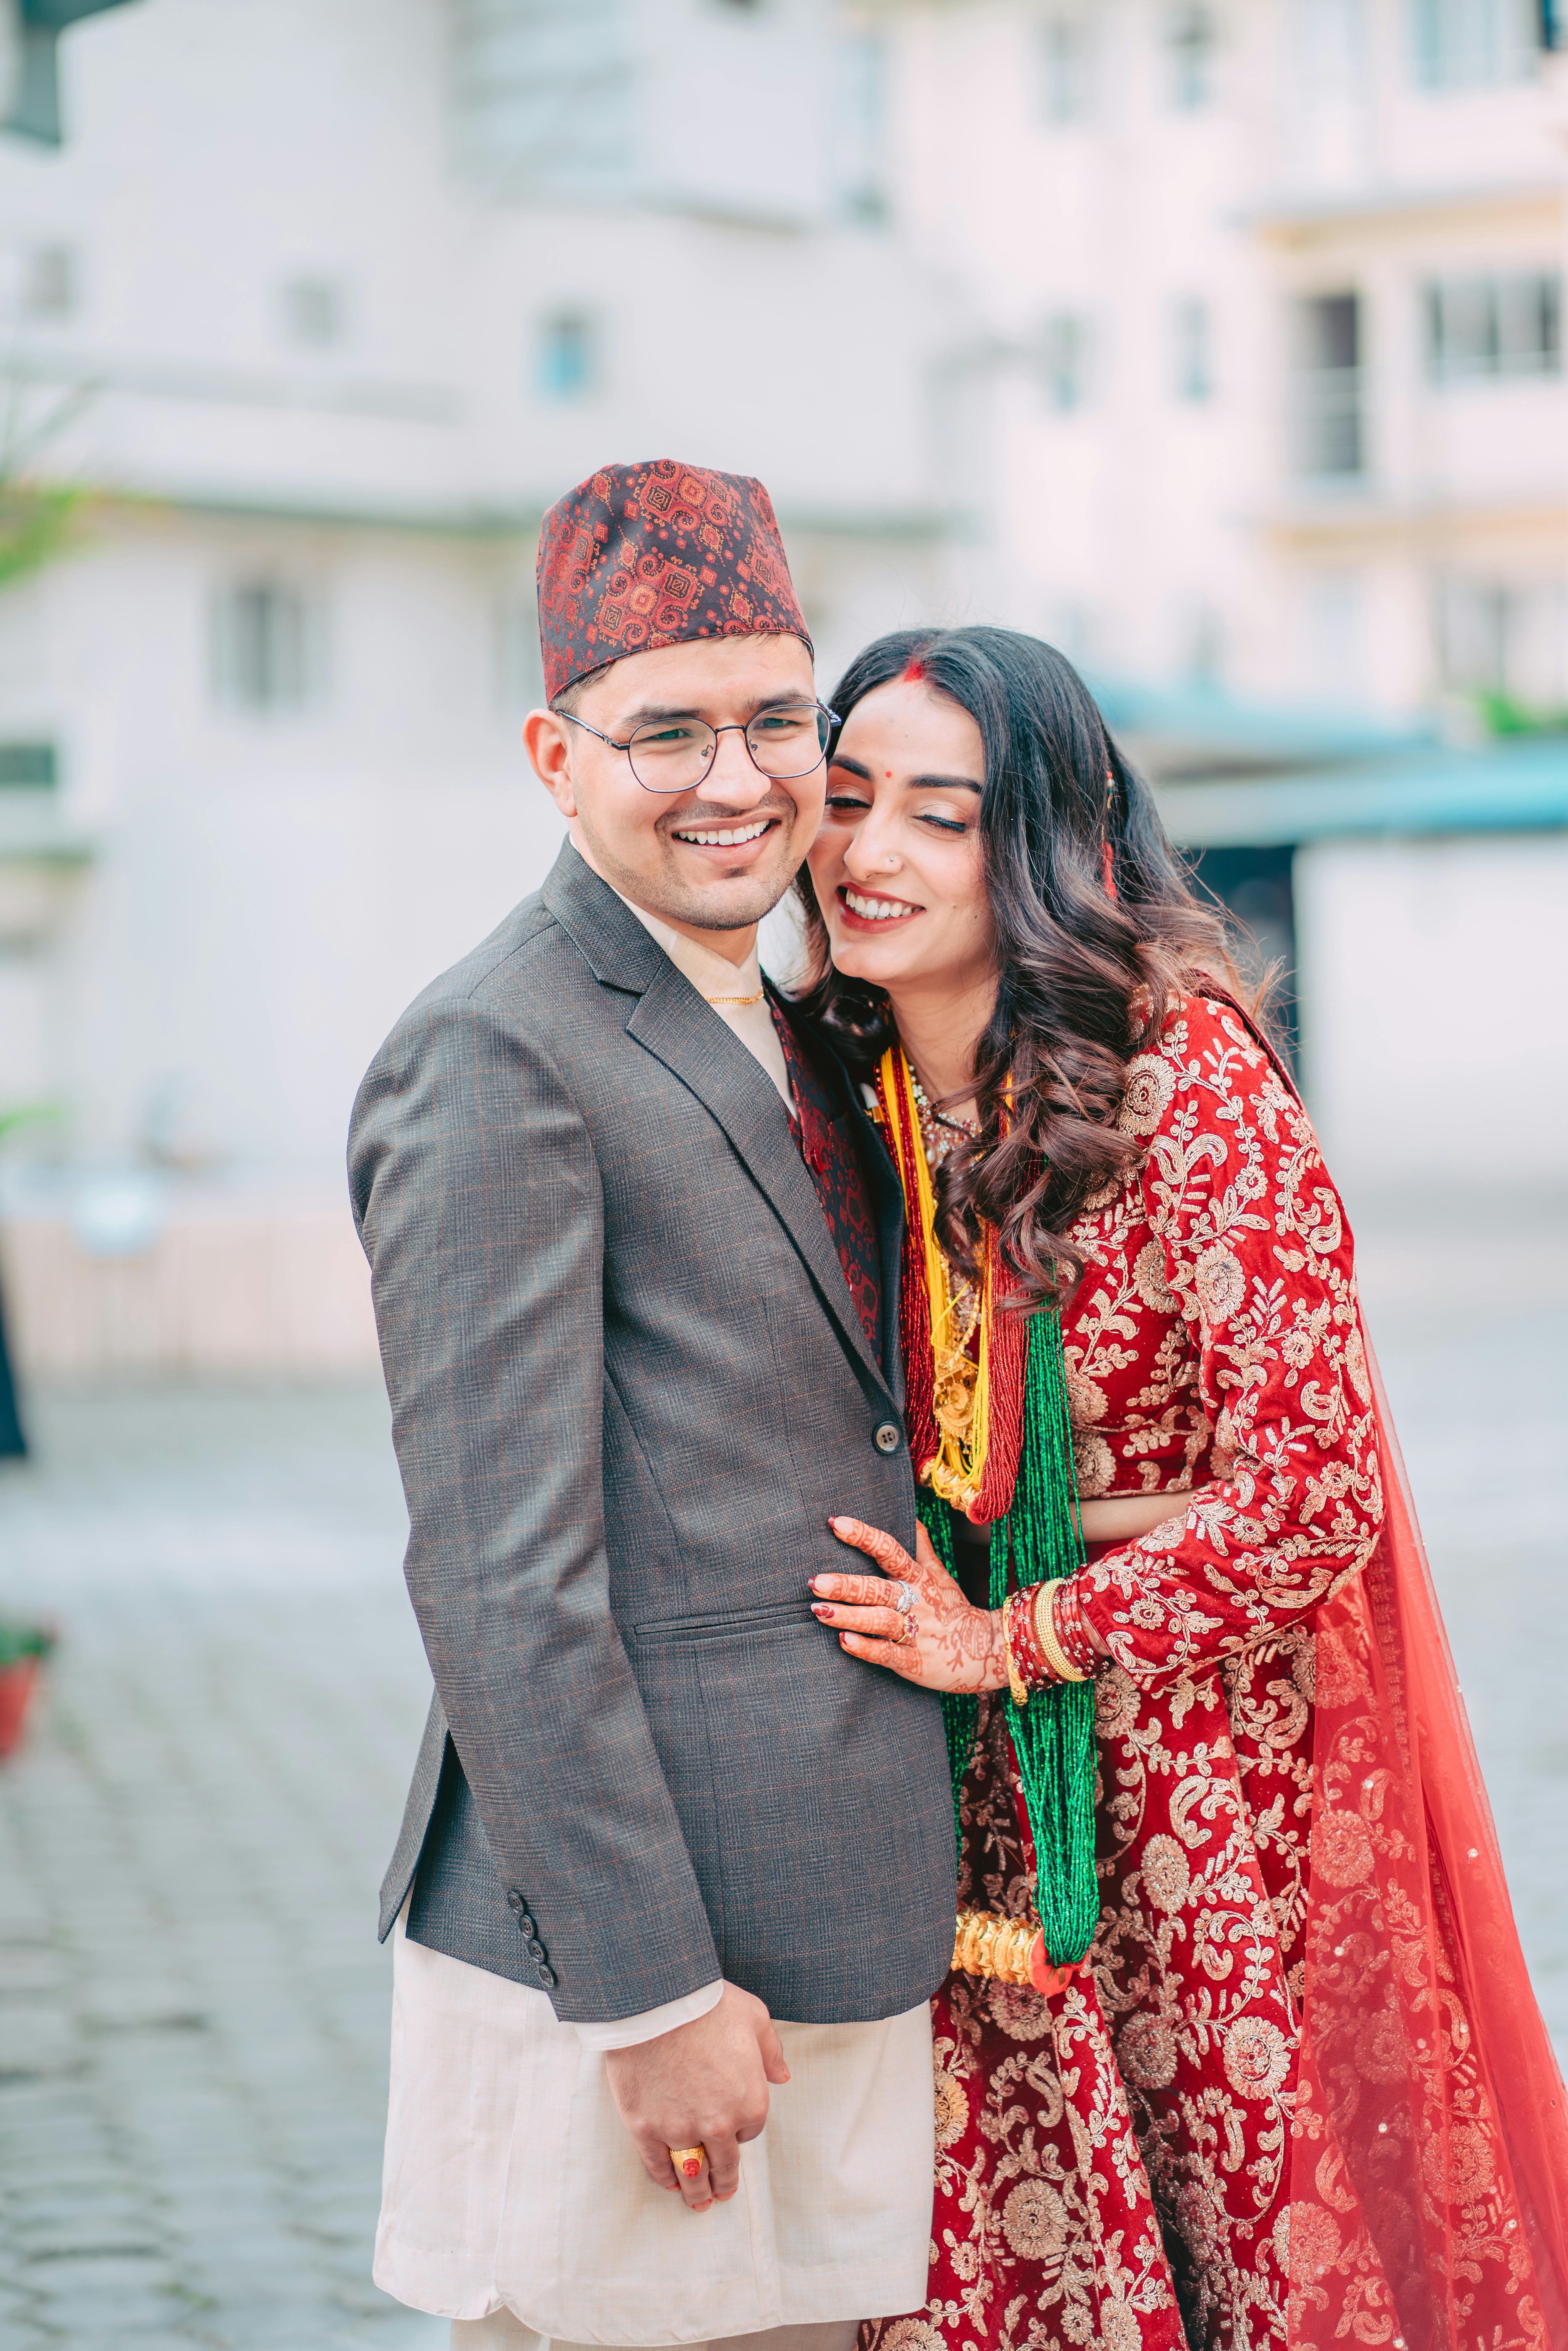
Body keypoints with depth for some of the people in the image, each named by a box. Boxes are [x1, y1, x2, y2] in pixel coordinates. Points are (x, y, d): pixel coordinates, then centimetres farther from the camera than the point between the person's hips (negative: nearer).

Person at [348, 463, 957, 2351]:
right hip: (615, 1956, -8)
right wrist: (653, 1992, -19)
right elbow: (499, 1579, -19)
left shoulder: (791, 1043, 15)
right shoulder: (491, 1060, -14)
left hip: (837, 1944, 8)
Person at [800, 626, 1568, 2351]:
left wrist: (1014, 1642, -16)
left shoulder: (1181, 1073, -19)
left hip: (1213, 1743, -5)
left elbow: (1309, 1495, -20)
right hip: (980, 1776, 5)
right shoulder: (849, 1090, -1)